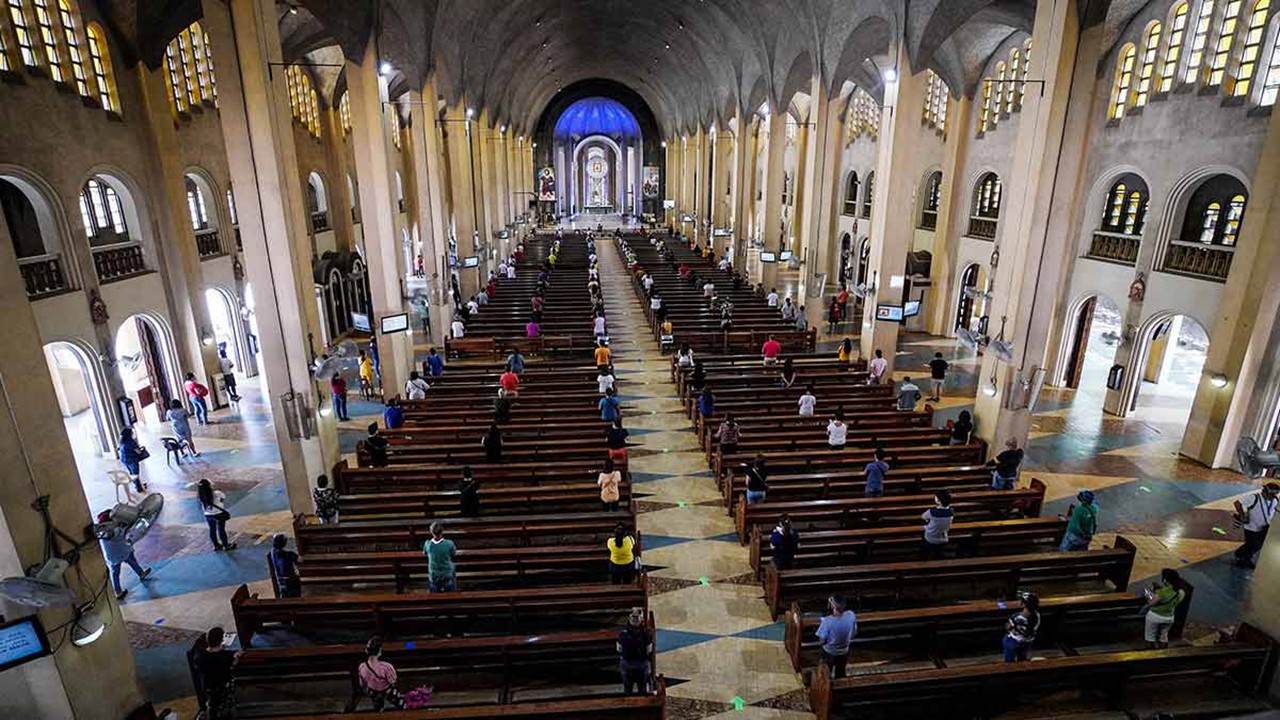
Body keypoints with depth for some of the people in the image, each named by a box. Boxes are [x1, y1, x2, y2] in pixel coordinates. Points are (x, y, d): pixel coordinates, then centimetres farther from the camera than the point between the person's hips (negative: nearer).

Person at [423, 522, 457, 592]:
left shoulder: (427, 544, -21)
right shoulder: (449, 544, -26)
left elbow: (424, 553, 2)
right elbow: (454, 555, -8)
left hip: (433, 575, 2)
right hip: (448, 575, -1)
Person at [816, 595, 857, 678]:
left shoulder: (827, 621, -37)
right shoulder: (851, 615, -25)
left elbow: (822, 640, -23)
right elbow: (854, 632, -6)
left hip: (829, 652, -3)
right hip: (844, 652, 3)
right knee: (840, 674, 29)